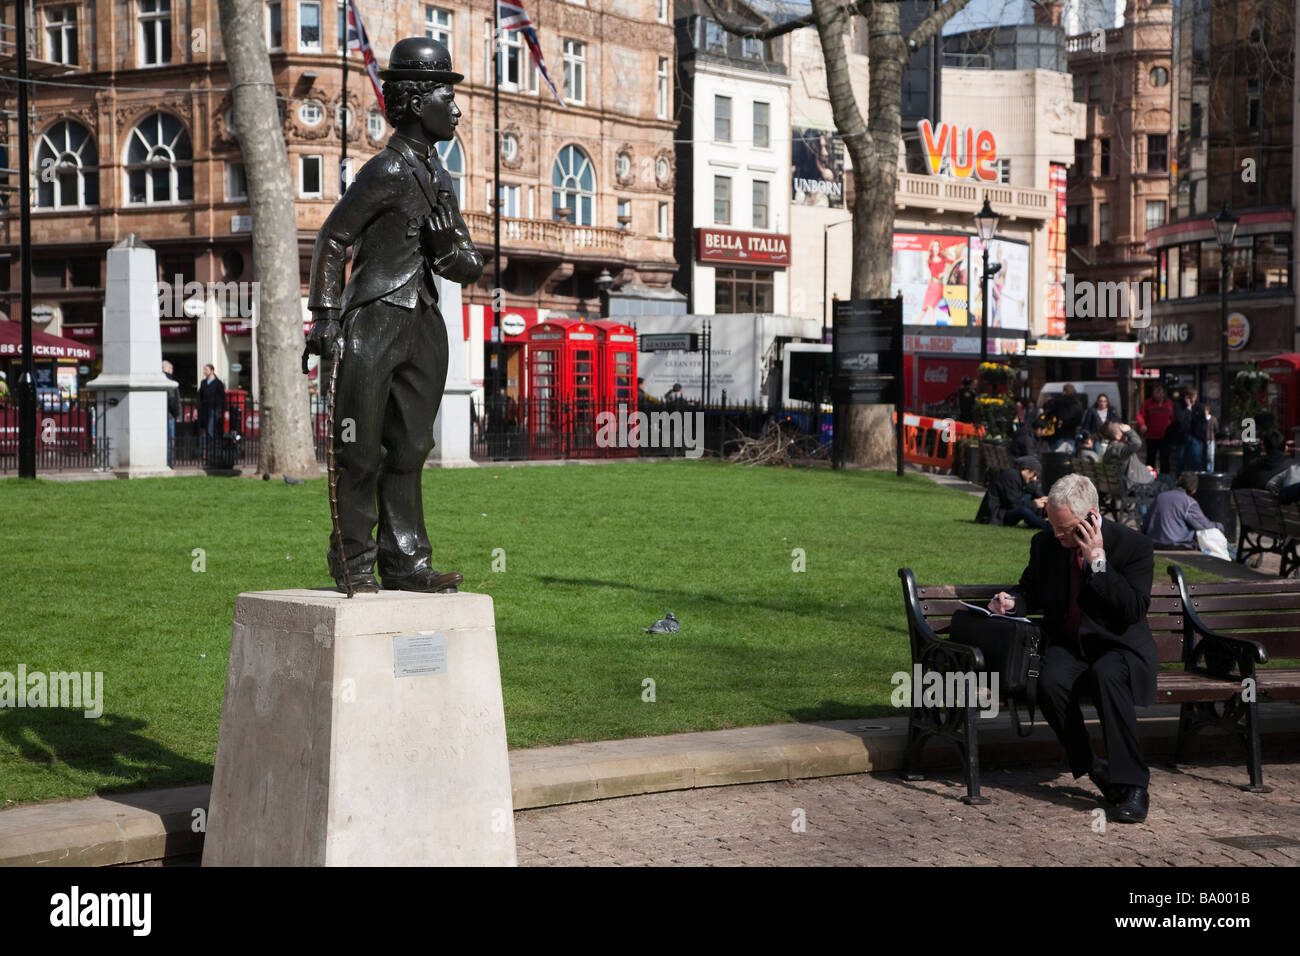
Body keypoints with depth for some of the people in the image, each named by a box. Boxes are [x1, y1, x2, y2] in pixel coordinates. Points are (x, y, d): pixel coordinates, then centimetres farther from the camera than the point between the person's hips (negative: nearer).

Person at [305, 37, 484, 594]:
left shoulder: (439, 179, 17)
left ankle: (406, 562, 12)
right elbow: (332, 238, -7)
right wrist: (325, 313, -12)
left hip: (422, 326, 8)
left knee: (409, 449, 8)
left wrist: (448, 245, -5)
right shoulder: (387, 171, -8)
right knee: (362, 449, -4)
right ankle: (354, 560, 3)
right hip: (374, 322, -8)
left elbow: (469, 270, 17)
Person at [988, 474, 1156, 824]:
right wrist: (1012, 602, -5)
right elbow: (1032, 592, 20)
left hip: (1120, 647, -3)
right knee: (1051, 683, -32)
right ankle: (1095, 770, -15)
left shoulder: (1135, 546, -9)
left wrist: (1098, 561, -23)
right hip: (1067, 646, 4)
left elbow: (1134, 610, -18)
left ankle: (1132, 785, -31)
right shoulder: (1045, 544, 4)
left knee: (1106, 676, -39)